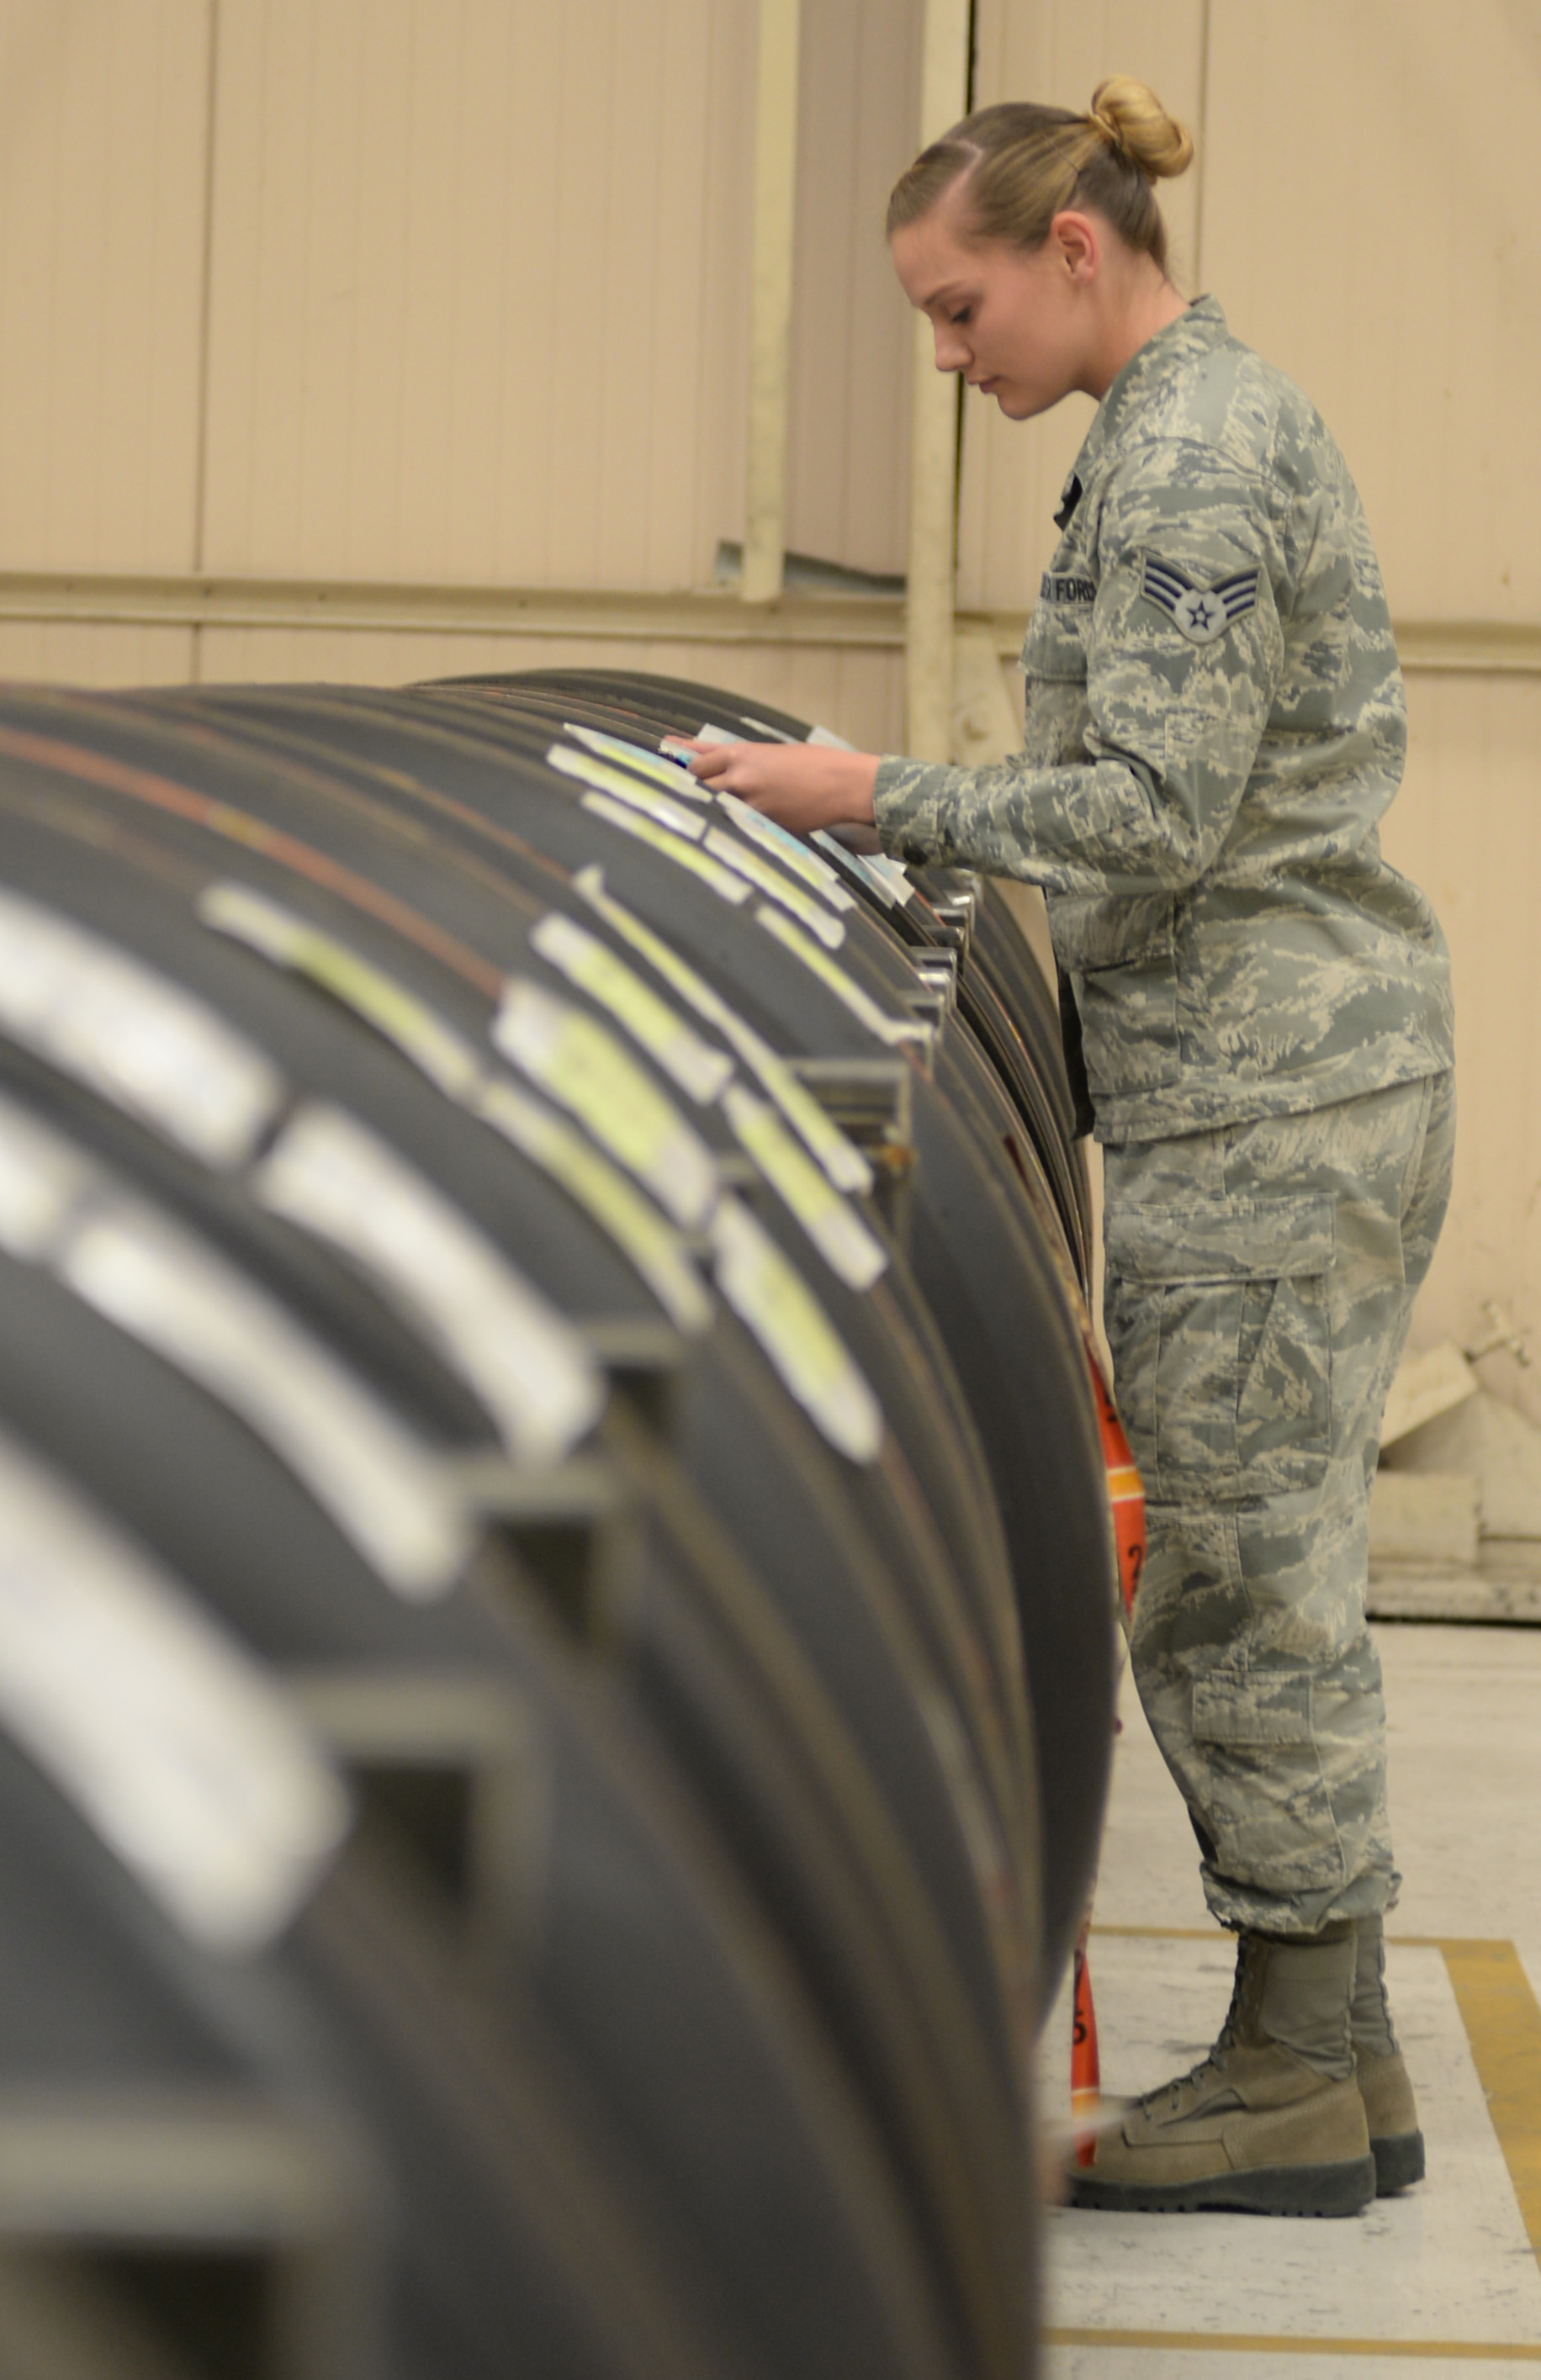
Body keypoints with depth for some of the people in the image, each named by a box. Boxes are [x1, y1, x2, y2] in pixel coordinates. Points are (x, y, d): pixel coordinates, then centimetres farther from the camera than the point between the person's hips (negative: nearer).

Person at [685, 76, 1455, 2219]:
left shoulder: (1179, 459, -14)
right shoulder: (1234, 416, 18)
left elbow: (1162, 811, -20)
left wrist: (882, 804, -14)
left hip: (1254, 1090, -10)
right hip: (1340, 1060, 10)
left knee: (1235, 1583, -5)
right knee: (1275, 1576, 12)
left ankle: (1300, 2075, 2)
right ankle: (1338, 2052, 16)